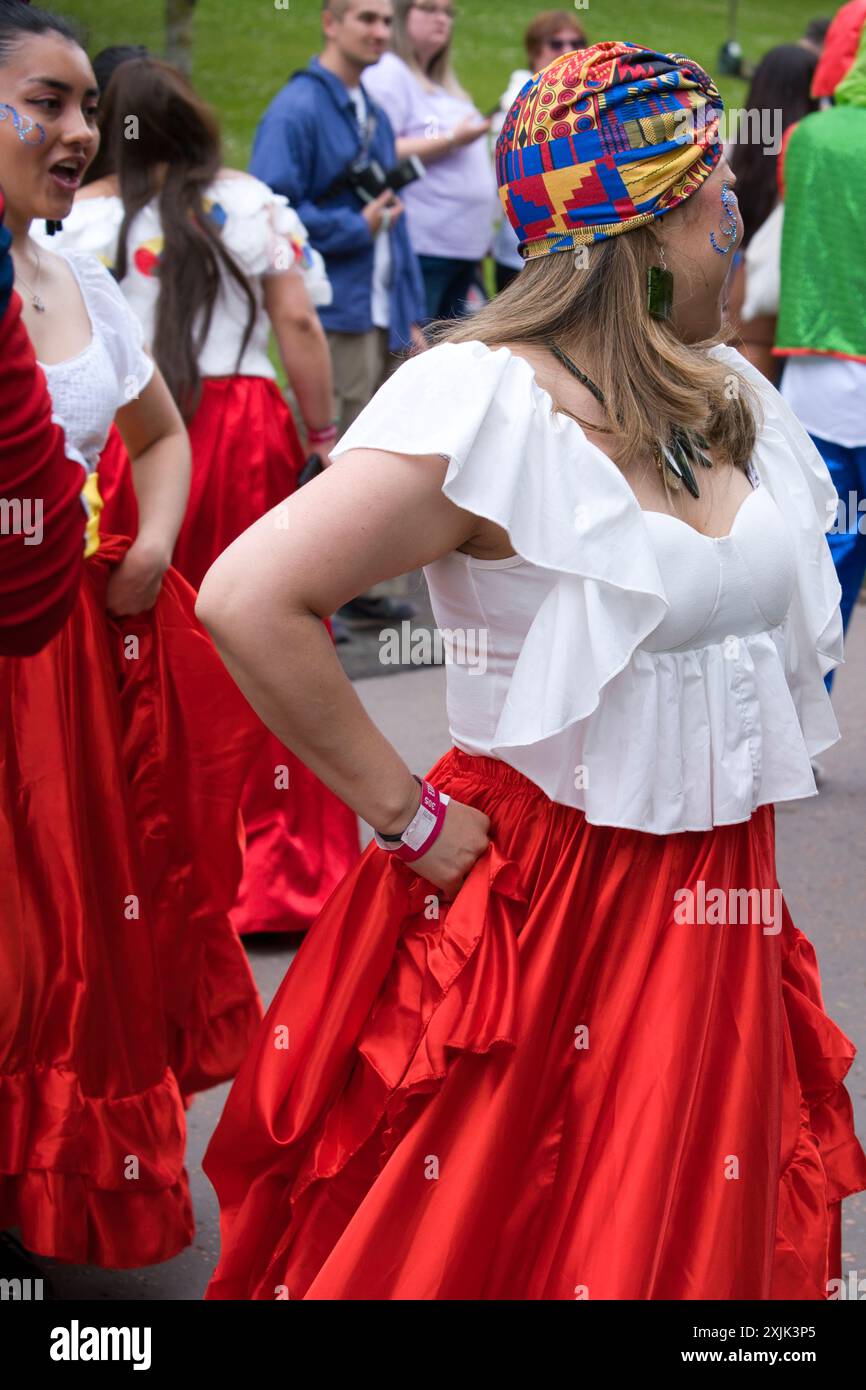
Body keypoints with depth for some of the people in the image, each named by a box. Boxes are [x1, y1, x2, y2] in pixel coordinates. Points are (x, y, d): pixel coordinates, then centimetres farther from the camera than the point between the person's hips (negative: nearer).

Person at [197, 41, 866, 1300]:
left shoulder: (730, 395, 6)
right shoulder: (484, 406, -19)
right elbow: (248, 601, -25)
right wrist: (408, 819, -18)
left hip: (720, 909, 7)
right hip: (536, 901, -6)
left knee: (679, 1243, 17)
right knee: (466, 1242, 7)